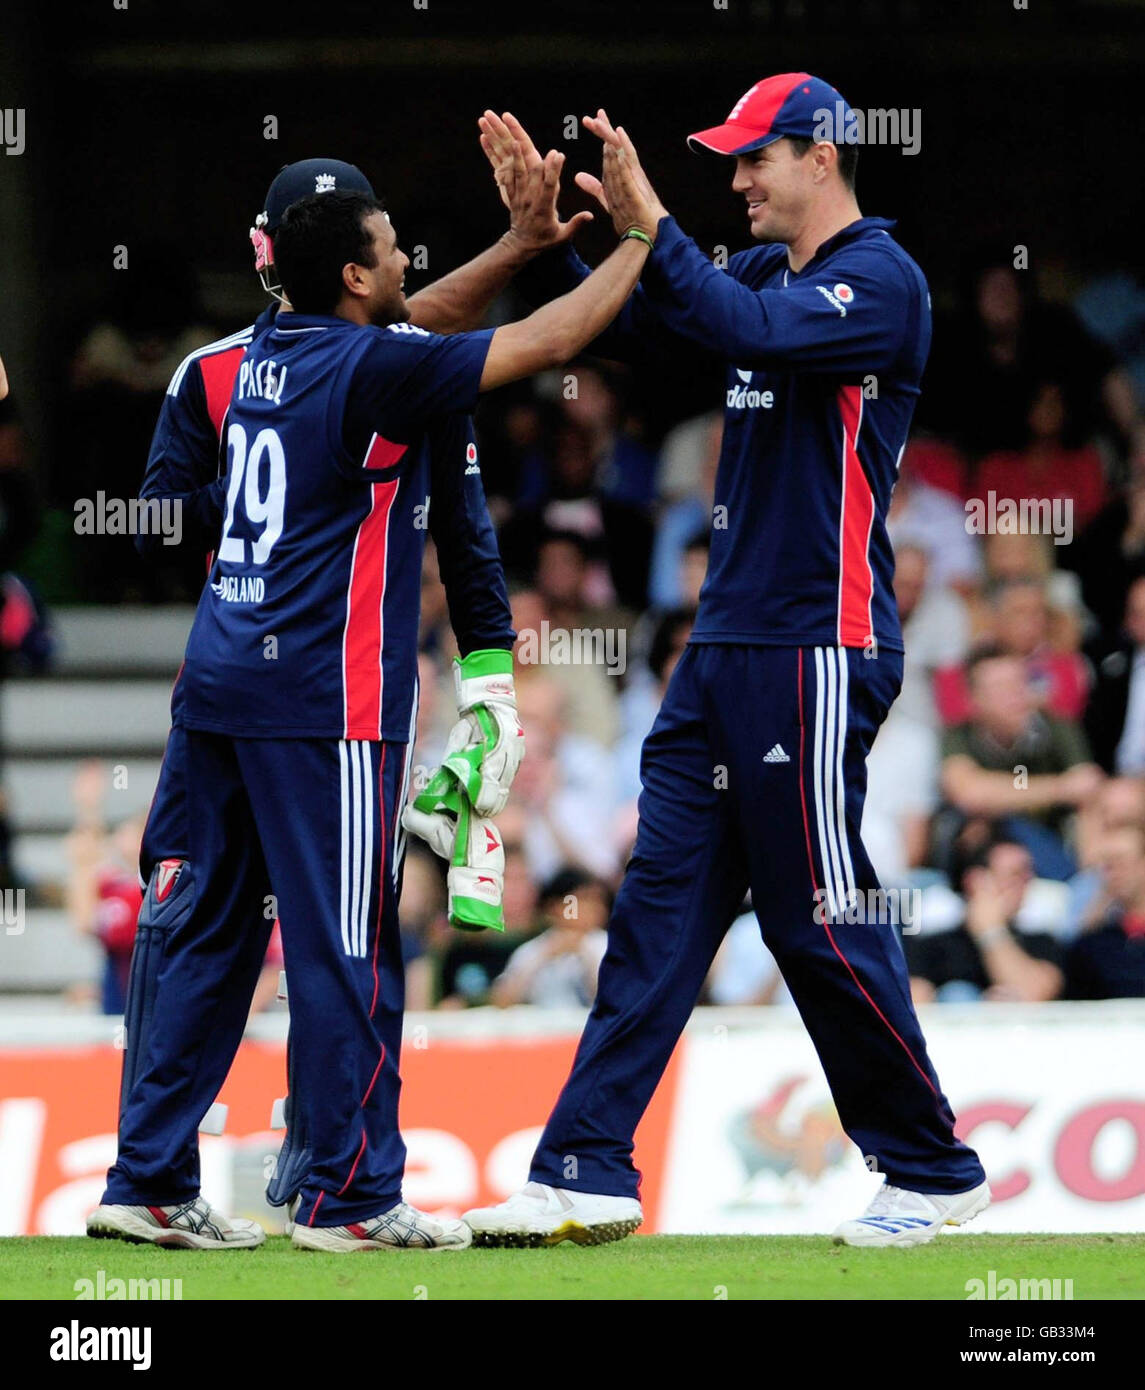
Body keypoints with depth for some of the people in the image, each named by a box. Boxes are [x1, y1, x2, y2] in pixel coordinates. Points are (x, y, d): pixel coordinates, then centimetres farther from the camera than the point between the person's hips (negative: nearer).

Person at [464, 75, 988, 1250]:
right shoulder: (764, 272, 16)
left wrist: (649, 228, -28)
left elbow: (757, 335, -27)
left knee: (822, 922, -5)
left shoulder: (880, 279, -9)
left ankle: (934, 1173, 7)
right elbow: (619, 326, 14)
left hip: (818, 648, -9)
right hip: (726, 645, 9)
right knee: (660, 900, 3)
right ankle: (586, 1174, 2)